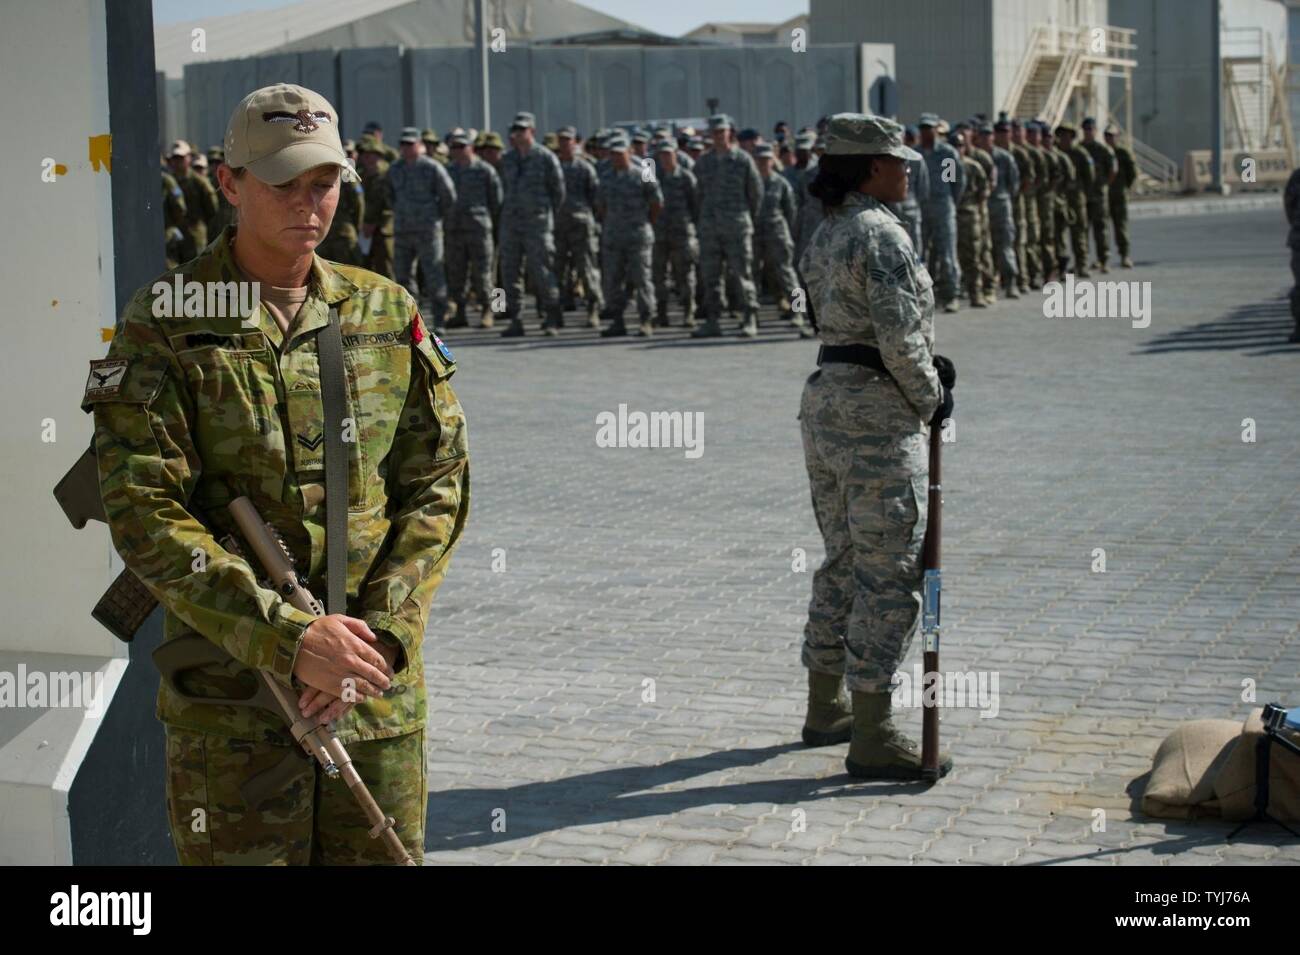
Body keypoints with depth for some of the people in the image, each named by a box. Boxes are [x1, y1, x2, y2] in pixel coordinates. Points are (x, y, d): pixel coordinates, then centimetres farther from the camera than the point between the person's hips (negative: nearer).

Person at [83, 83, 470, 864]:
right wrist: (289, 638, -20)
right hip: (230, 694, -3)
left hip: (381, 691, 3)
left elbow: (440, 482, 5)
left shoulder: (387, 312, 5)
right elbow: (144, 514, -12)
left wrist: (380, 631, -9)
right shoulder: (165, 324, -6)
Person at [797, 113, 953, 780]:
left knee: (843, 561, 19)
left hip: (825, 400, 10)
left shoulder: (824, 236, 14)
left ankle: (824, 710, 29)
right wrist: (930, 396, -5)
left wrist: (926, 366, 9)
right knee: (890, 575, -4)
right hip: (878, 413, -10)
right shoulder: (881, 234, -15)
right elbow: (898, 336, -20)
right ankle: (872, 739, -1)